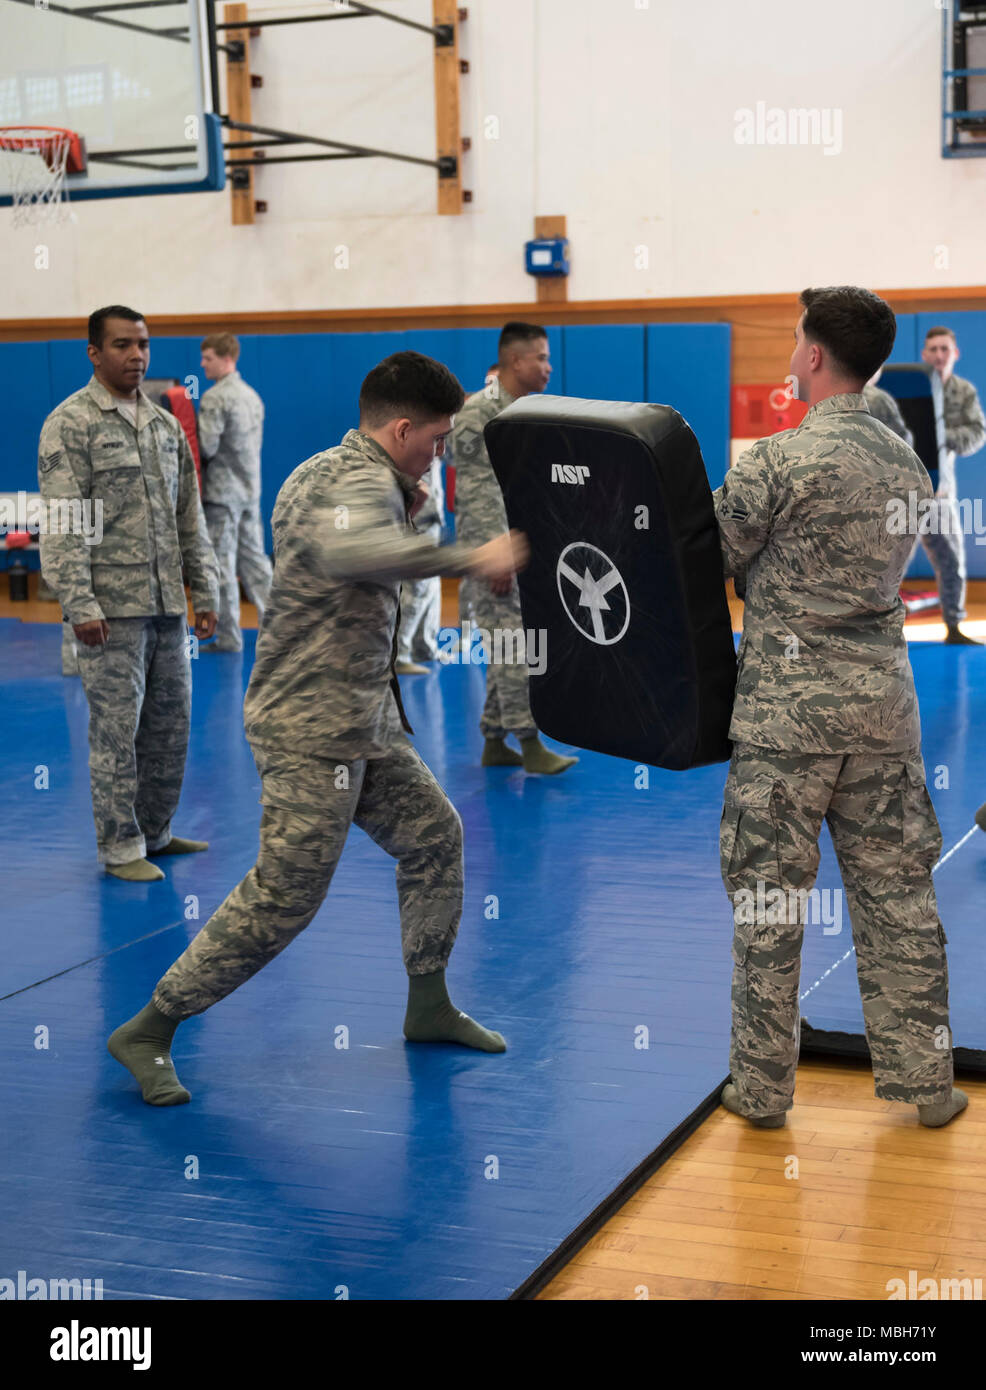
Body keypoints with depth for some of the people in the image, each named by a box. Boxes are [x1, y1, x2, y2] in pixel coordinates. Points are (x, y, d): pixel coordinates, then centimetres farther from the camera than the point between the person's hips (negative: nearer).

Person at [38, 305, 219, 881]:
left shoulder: (167, 424, 14)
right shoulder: (71, 423, -5)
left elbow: (191, 517, 18)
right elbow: (62, 525, -11)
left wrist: (206, 593, 14)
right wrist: (80, 604, -18)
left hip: (168, 605, 6)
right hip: (112, 609, -6)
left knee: (171, 726, 11)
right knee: (117, 730, -2)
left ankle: (154, 832, 26)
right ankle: (121, 848, 10)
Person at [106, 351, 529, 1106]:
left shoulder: (334, 473, 13)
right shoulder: (360, 481, -20)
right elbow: (349, 550, -43)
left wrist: (407, 510, 6)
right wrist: (471, 558, -41)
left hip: (364, 720, 11)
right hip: (312, 729, -11)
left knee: (433, 837, 16)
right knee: (283, 896, -8)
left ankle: (429, 1006, 29)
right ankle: (147, 1032, 2)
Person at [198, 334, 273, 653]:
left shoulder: (215, 398, -14)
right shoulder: (252, 395, 12)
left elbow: (207, 447, -19)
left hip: (222, 491, -8)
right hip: (250, 488, 8)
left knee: (222, 563, -2)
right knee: (253, 558, 12)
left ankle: (228, 636, 1)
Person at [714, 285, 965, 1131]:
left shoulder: (778, 459, -13)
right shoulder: (908, 466, 8)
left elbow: (706, 566, -6)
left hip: (786, 711, -5)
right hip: (883, 708, 5)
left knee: (769, 902, 5)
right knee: (898, 897, 12)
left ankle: (762, 1089, 13)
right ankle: (924, 1081, 20)